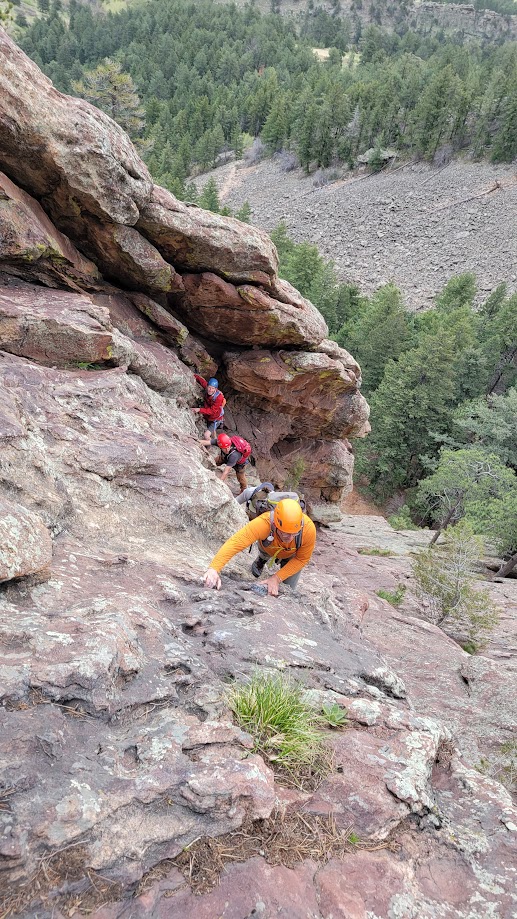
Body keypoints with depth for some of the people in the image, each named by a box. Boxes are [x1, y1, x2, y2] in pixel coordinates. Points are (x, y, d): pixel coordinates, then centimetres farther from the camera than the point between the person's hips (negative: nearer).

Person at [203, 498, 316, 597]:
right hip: (268, 548, 0)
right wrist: (214, 569, -73)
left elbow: (302, 559, -26)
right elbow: (235, 542, -59)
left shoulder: (308, 528, -43)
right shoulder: (263, 523, -49)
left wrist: (277, 578, -33)